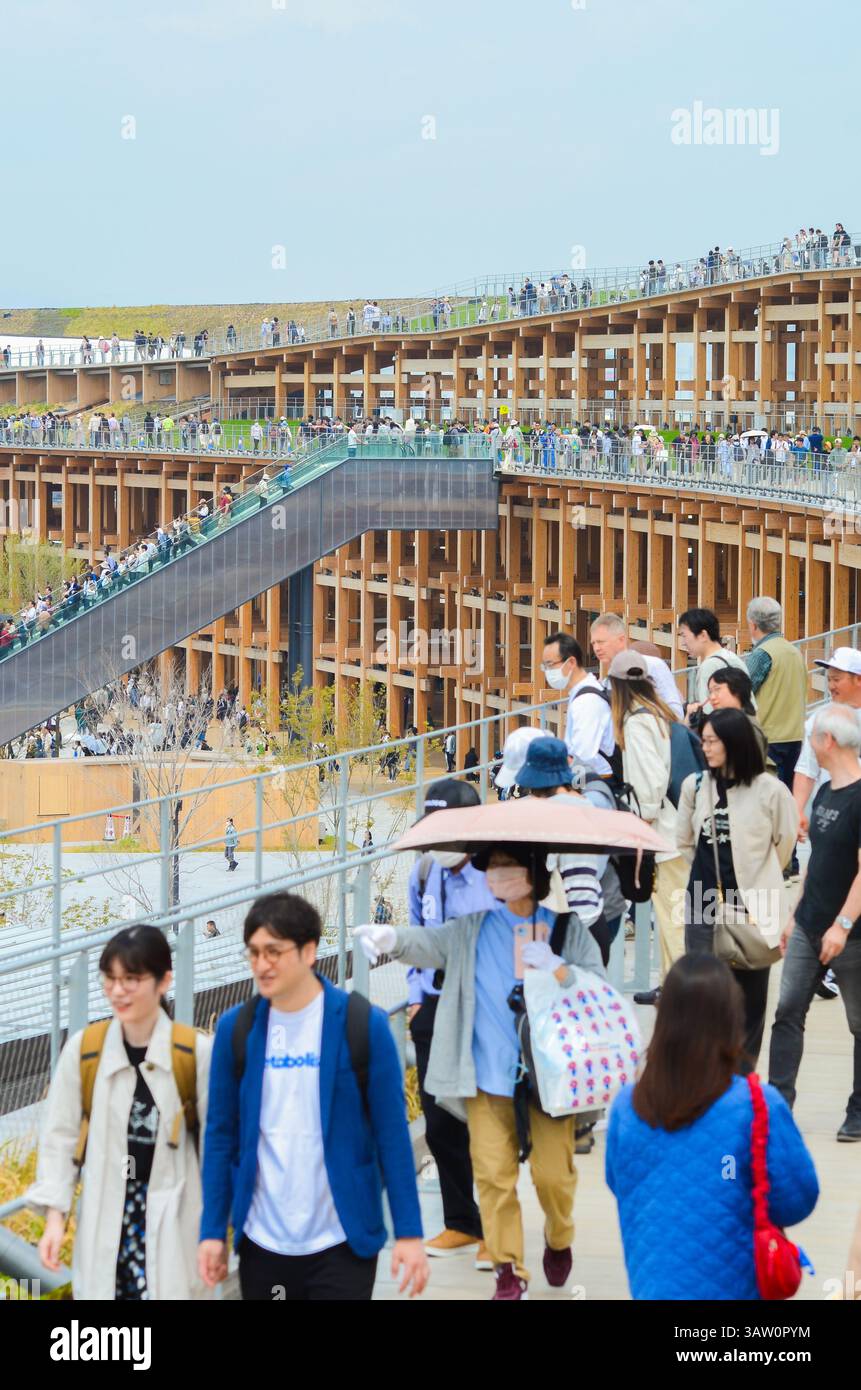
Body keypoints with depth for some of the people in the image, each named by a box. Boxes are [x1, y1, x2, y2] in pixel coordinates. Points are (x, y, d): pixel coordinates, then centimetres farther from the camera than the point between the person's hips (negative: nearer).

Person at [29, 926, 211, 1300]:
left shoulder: (196, 1052, -11)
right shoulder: (82, 1050, -5)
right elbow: (60, 1136, 3)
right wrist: (55, 1217, -1)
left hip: (171, 1221, -2)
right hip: (105, 1221, 2)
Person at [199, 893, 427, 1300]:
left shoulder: (362, 1025, -6)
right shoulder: (235, 1029, 1)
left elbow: (392, 1134, -4)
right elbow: (221, 1134, 6)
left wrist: (409, 1234, -7)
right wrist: (213, 1231, 2)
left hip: (341, 1245, -3)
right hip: (262, 1245, 3)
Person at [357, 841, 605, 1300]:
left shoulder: (569, 930, 3)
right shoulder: (474, 930, 7)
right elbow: (431, 944, -8)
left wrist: (558, 969, -18)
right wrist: (393, 938, -28)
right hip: (489, 1077, 1)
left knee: (553, 1173, 0)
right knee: (493, 1175, -1)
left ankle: (559, 1240, 30)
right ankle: (509, 1271, 11)